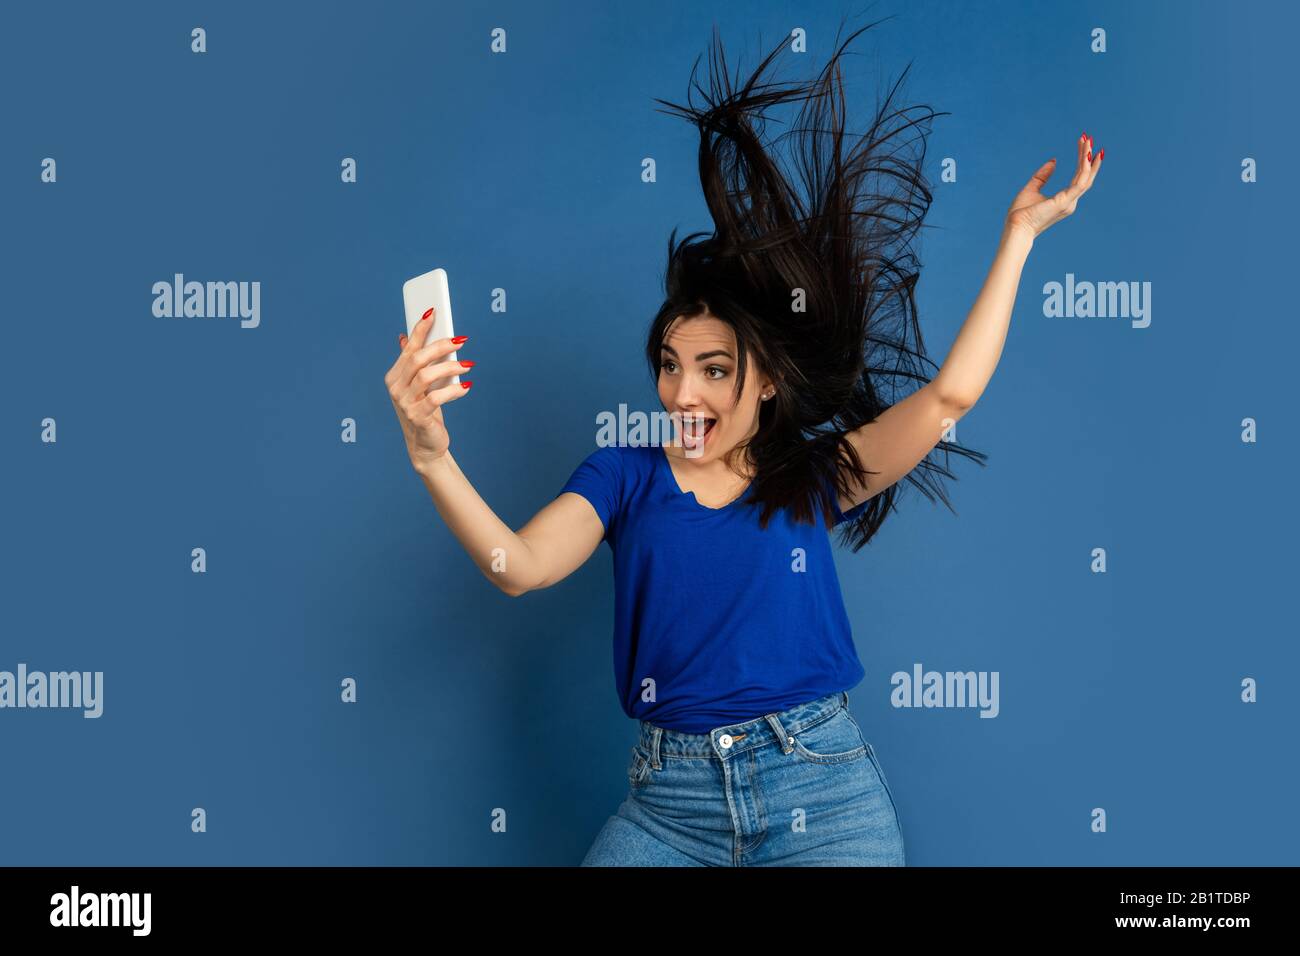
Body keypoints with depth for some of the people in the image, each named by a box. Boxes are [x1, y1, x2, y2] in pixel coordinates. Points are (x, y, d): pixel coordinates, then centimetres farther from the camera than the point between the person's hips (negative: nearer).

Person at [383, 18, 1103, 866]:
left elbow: (950, 393, -6)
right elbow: (518, 566, -13)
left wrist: (1020, 232, -2)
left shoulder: (810, 476, 3)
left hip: (823, 793, 0)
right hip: (669, 802, 1)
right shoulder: (624, 477, 3)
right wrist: (432, 453, -30)